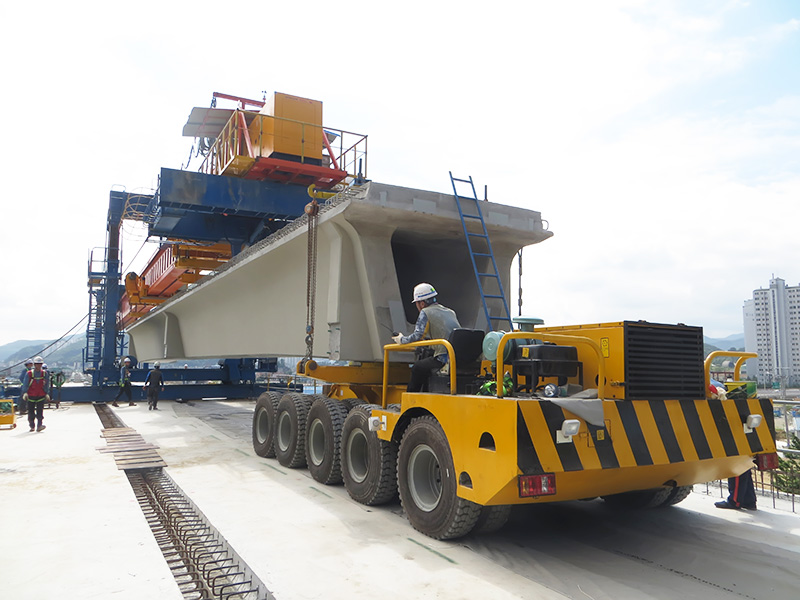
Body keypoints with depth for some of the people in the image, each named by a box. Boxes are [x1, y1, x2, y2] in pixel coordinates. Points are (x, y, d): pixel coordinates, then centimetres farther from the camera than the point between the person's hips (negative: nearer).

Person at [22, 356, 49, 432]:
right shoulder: (29, 374, -1)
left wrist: (47, 394, 7)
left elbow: (47, 385, 11)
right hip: (31, 395, 0)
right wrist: (25, 393, -10)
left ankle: (39, 426, -12)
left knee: (40, 411, -9)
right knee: (31, 411, 5)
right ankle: (32, 426, 17)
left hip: (41, 396, 0)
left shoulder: (45, 373, 4)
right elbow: (25, 384, 1)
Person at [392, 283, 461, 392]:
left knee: (417, 368, 14)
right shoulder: (450, 312, 20)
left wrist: (401, 339, 10)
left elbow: (417, 336, -8)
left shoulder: (426, 313, -1)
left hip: (445, 359, -8)